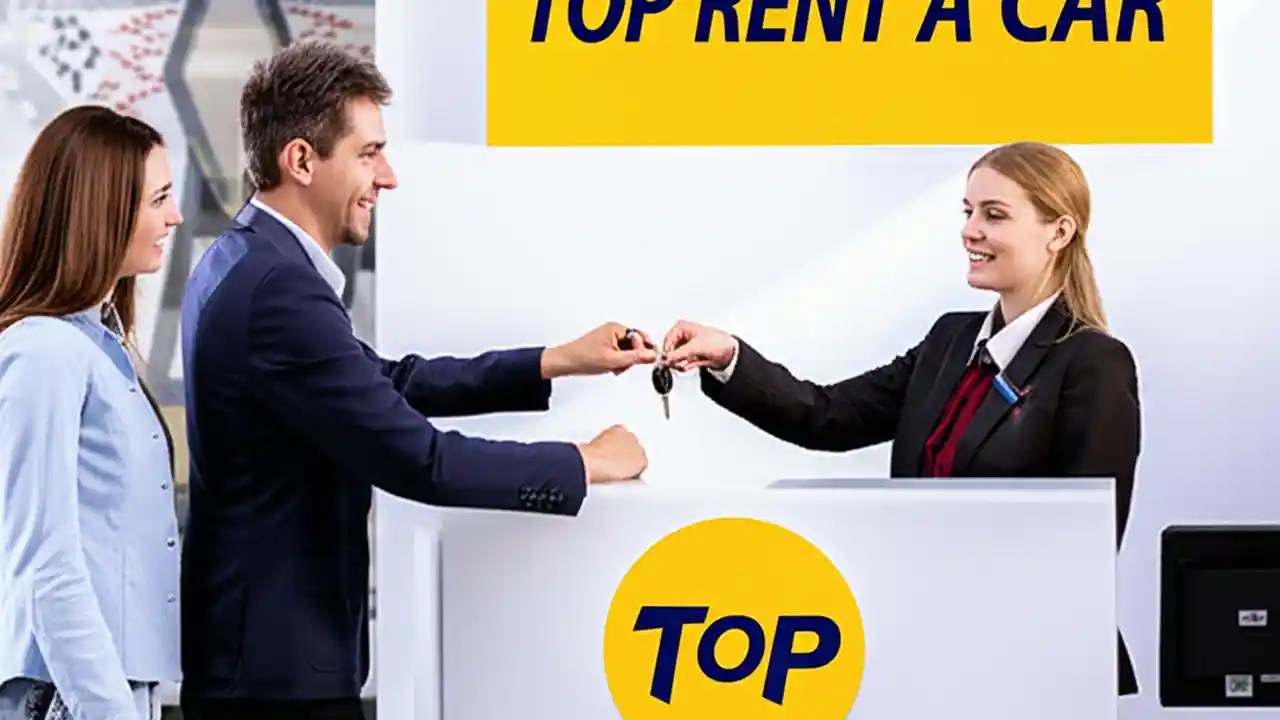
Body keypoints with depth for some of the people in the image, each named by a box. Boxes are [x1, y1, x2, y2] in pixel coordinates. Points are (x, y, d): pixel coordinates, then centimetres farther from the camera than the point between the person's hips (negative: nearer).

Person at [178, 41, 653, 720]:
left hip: (253, 648, 10)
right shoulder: (279, 290, -22)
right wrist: (585, 463, -11)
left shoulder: (244, 264, 9)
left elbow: (390, 382, 16)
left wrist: (558, 362, 10)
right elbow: (417, 460, -23)